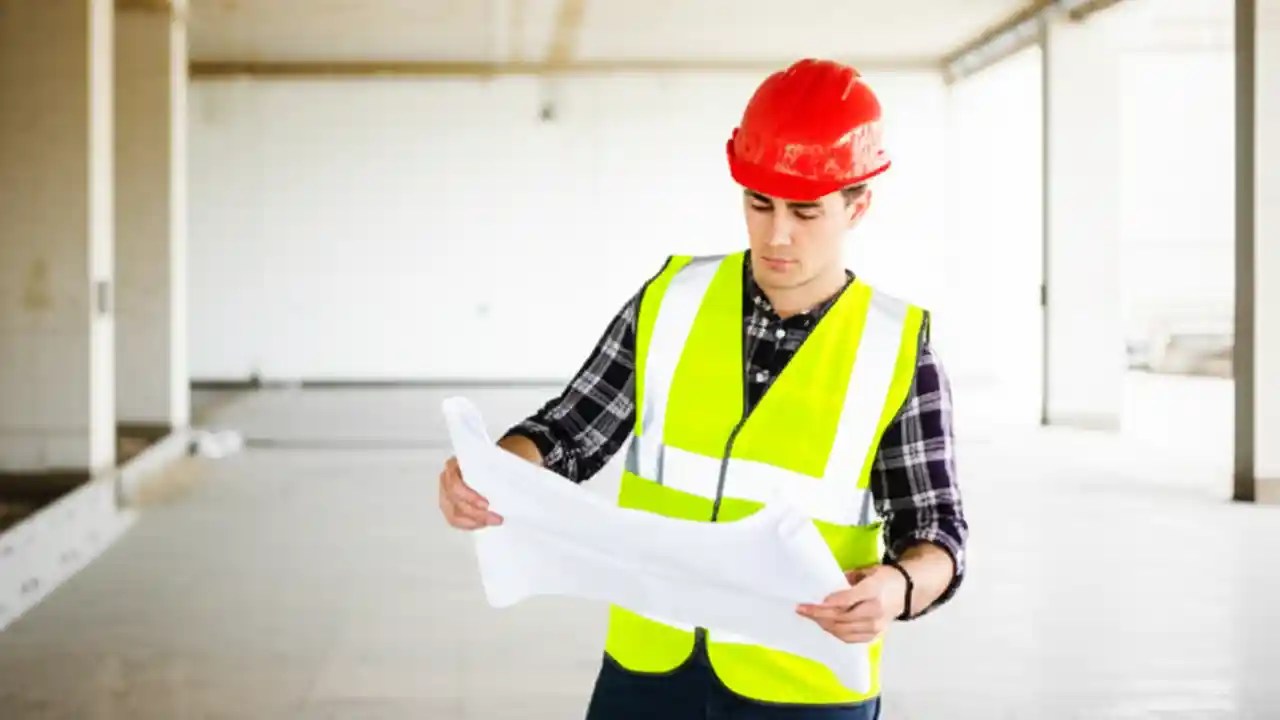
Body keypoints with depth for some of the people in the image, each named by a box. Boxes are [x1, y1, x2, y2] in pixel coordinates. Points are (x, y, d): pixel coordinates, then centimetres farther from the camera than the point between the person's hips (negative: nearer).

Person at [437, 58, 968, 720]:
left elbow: (937, 532, -6)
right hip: (646, 667, 2)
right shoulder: (670, 300, -2)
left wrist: (898, 587, -27)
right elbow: (567, 434, 3)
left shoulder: (897, 351, -8)